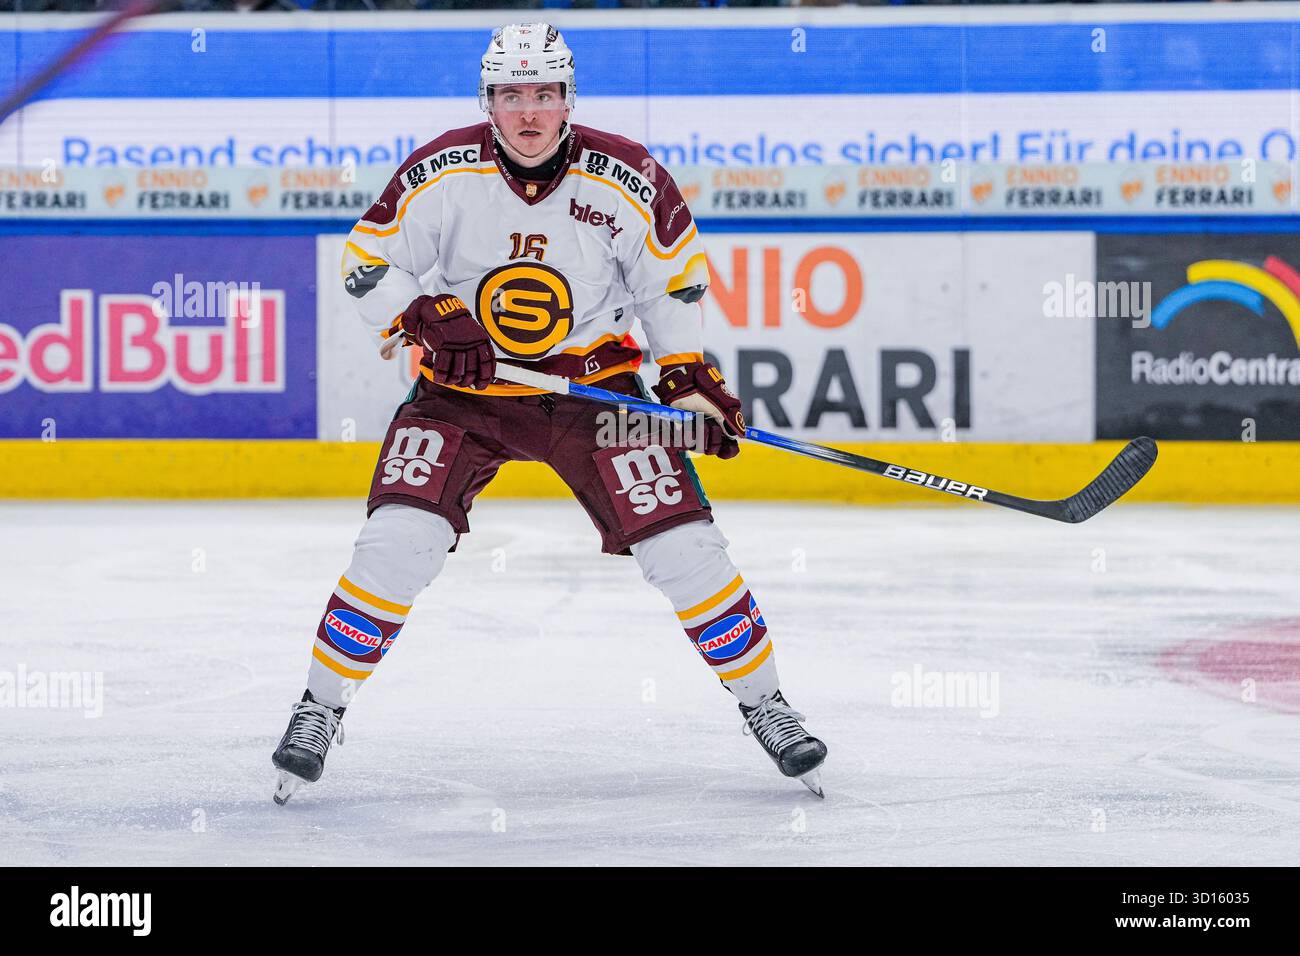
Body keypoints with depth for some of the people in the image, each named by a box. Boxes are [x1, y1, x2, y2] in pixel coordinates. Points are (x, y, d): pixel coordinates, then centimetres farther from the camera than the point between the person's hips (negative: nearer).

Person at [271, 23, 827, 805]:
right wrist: (428, 321, -21)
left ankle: (764, 703, 9)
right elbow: (368, 261, -5)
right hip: (464, 388, 0)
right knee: (399, 539, -17)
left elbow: (674, 278, 2)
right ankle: (321, 709, -2)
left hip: (594, 382, 1)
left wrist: (692, 377, -3)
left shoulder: (627, 180, -12)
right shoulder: (441, 176, -14)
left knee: (682, 542, -8)